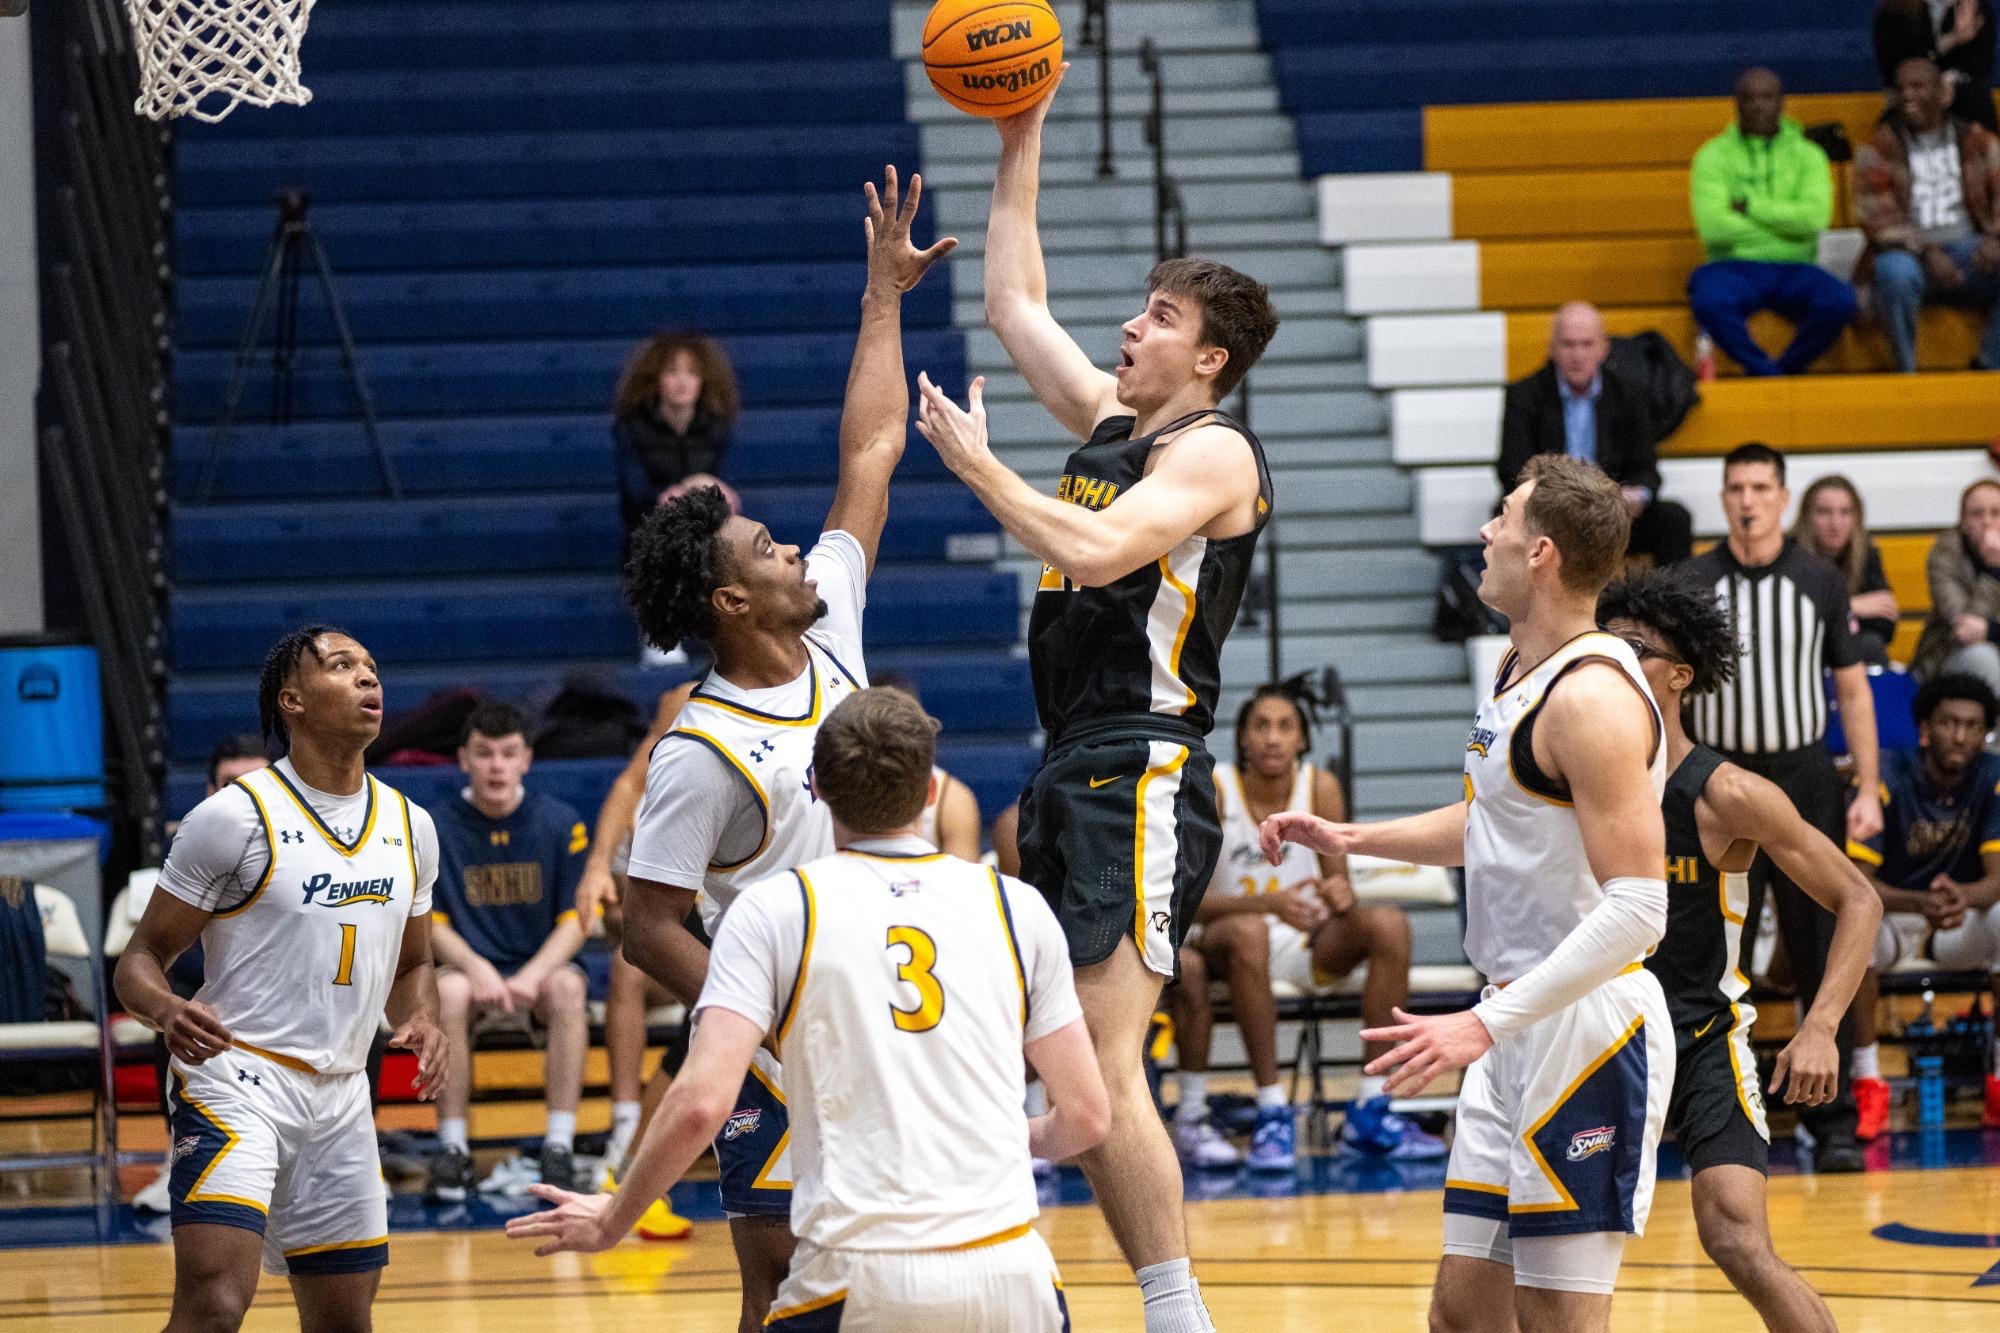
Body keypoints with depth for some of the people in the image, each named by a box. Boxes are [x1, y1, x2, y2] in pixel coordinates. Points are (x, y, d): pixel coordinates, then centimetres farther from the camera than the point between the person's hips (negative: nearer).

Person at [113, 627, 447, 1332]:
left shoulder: (409, 827, 10)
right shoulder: (236, 817, -8)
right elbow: (141, 957, -5)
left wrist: (423, 1022, 1)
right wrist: (167, 1011, -27)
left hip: (342, 1097, 7)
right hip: (235, 1083, -7)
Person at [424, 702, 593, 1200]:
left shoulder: (561, 824, -4)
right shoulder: (438, 829, -3)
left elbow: (575, 920, -4)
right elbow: (432, 923, -2)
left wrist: (534, 975, -22)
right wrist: (475, 968, -22)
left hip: (540, 967, 0)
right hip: (470, 966, 0)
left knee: (567, 989, -34)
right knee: (449, 992, -34)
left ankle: (559, 1146, -31)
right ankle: (452, 1150, -26)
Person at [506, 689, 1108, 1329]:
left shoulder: (774, 909, 1)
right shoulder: (1017, 905, 9)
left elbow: (701, 1103, -8)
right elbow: (1086, 1115, 10)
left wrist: (613, 1218, 9)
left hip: (860, 1278, -2)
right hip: (1010, 1273, 2)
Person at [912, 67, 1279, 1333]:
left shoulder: (1215, 453, -8)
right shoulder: (1113, 422, 17)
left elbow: (1095, 549, -22)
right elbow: (1018, 305, 24)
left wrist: (979, 466, -12)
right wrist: (1021, 143, 21)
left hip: (1144, 777, -9)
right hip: (1072, 772, 9)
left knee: (1104, 1063, -17)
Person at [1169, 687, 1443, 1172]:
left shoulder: (1320, 787, -4)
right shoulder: (1212, 791, -12)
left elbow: (1339, 891, 0)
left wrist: (1340, 898, -26)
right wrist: (1268, 903, -33)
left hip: (1306, 942, 4)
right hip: (1225, 945, -4)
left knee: (1388, 922, -23)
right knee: (1249, 932, -38)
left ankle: (1370, 1112, -22)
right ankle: (1272, 1112, -34)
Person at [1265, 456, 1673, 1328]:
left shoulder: (1593, 696, -19)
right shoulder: (1518, 668, 13)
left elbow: (1636, 907, -25)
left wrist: (1486, 1023, -29)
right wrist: (1351, 839, 20)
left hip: (1588, 1021, -10)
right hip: (1523, 1029, 10)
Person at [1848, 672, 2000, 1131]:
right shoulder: (1888, 778, -19)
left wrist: (1962, 896, -46)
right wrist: (1920, 903, -45)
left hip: (1962, 923, 2)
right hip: (1894, 916, -2)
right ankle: (1867, 1082, -25)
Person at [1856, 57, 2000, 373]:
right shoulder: (1879, 149, 8)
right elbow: (1878, 217, -4)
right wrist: (1926, 252, -20)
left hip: (1970, 252, 2)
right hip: (1910, 254, -2)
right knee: (1895, 271, -39)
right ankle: (1906, 370, -23)